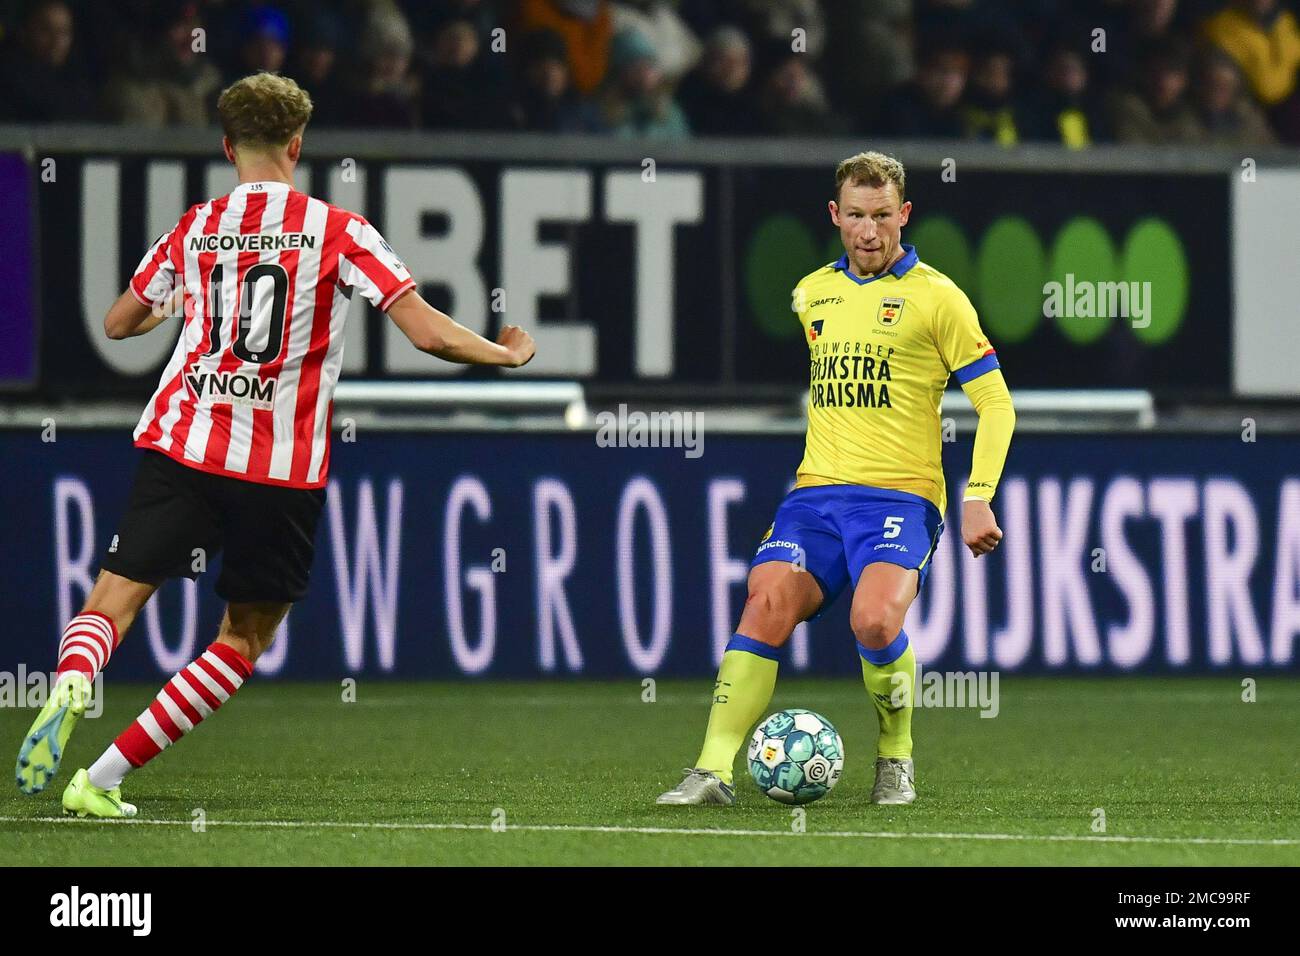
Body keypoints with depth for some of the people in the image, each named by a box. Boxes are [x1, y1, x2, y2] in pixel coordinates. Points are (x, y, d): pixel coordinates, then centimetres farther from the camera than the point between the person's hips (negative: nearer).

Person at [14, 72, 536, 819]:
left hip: (183, 445, 2)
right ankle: (103, 778, 2)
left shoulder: (194, 229, 10)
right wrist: (506, 355, 12)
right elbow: (427, 332, -6)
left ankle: (72, 682, -38)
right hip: (285, 470, -1)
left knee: (114, 601, -1)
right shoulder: (339, 232, 1)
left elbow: (119, 323, 24)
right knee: (245, 641, 11)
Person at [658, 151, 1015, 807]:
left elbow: (995, 404, 0)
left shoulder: (936, 296, 0)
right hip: (816, 491, 4)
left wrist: (977, 499, -10)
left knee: (874, 620, -29)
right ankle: (713, 771, -21)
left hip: (900, 497, -4)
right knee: (766, 605, -20)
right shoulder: (811, 294, 15)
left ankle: (895, 759, -3)